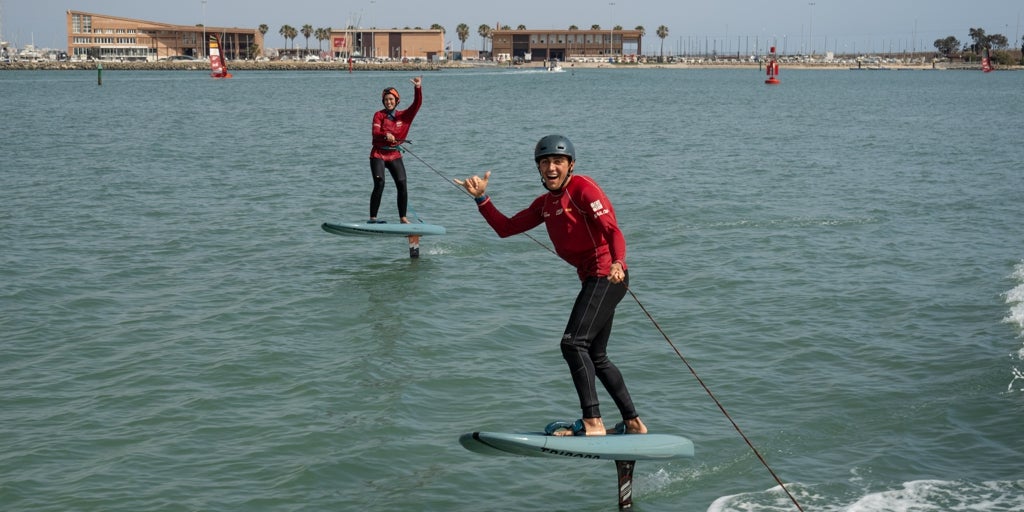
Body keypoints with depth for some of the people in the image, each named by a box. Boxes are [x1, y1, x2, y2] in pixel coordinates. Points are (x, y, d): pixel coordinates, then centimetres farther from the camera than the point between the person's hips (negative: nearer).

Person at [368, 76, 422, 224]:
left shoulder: (403, 116, 8)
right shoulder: (379, 115, -1)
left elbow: (417, 104, -3)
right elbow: (375, 132, -15)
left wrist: (418, 88, -16)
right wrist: (386, 135, -36)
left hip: (395, 156, 3)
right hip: (378, 155, -3)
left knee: (402, 185, -6)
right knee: (379, 184, -16)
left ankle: (403, 217, 4)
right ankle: (372, 218, -13)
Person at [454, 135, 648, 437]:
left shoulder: (582, 188, -9)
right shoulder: (545, 204, 17)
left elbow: (612, 230, -20)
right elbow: (505, 228, 17)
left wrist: (617, 263, -38)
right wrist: (481, 198, 6)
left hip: (606, 274, -10)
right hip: (592, 278, 10)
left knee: (573, 343, -18)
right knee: (595, 357, 15)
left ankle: (593, 424, -19)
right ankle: (633, 423, 23)